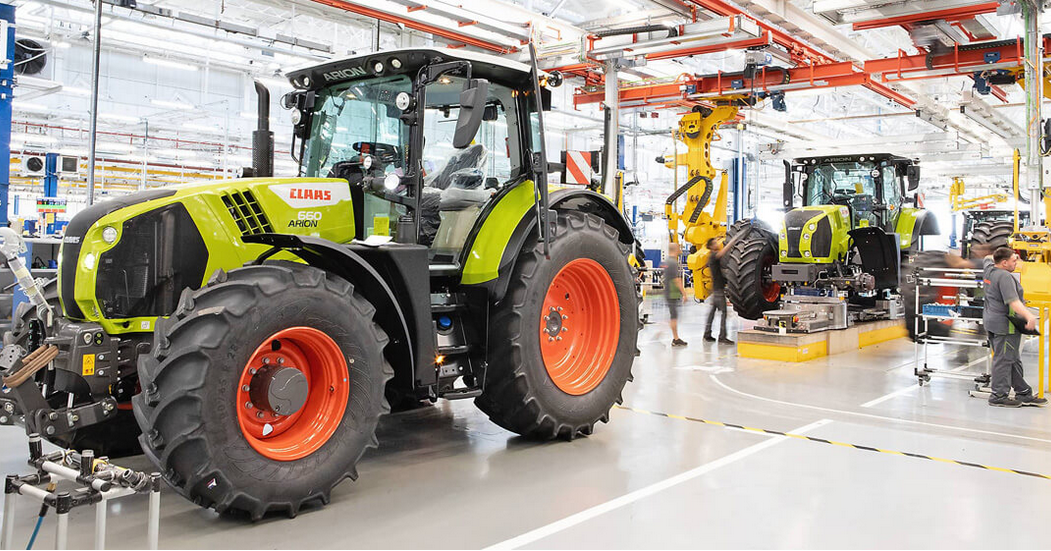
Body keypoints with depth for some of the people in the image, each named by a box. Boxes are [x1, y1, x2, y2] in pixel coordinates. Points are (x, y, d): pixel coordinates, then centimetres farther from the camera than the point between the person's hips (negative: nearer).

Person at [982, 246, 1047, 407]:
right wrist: (1029, 316, -40)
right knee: (1004, 360, -3)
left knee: (1014, 360, 15)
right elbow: (1013, 302, -31)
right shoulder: (1005, 277, -21)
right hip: (1005, 325, -10)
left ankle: (1023, 394, 22)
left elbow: (988, 258, 33)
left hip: (991, 322, 10)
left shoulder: (989, 268, 6)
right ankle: (999, 396, 2)